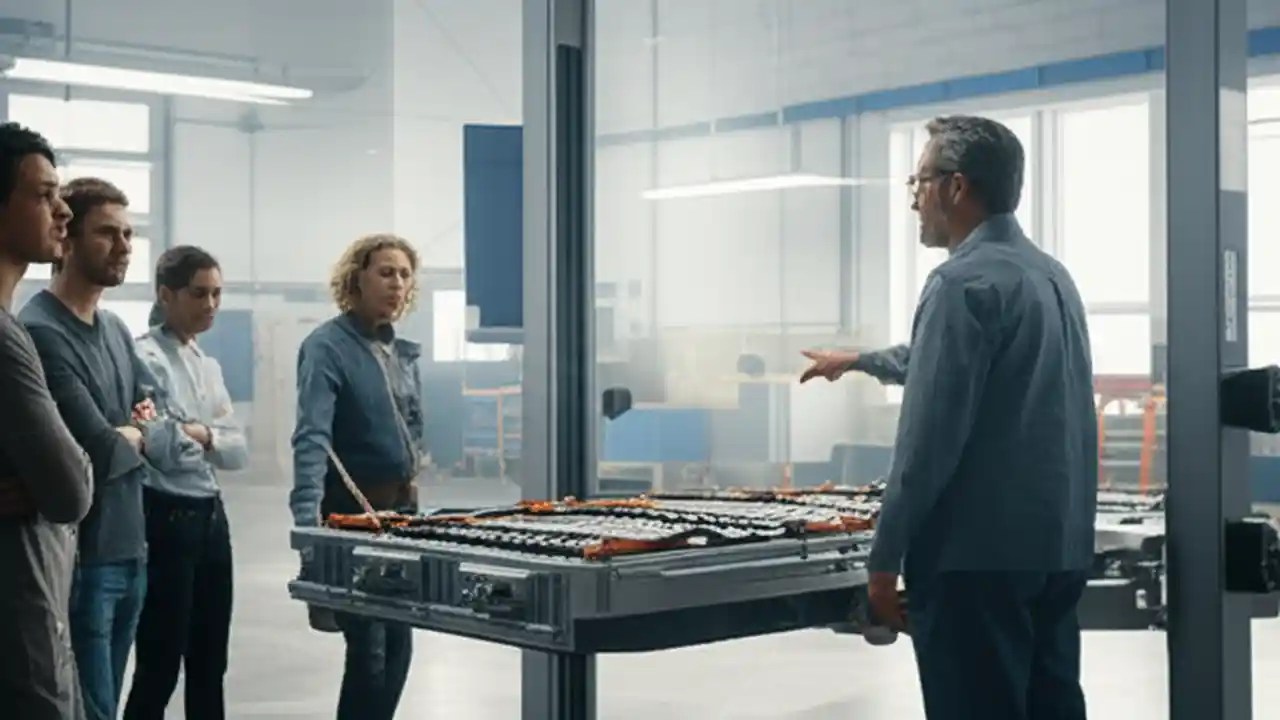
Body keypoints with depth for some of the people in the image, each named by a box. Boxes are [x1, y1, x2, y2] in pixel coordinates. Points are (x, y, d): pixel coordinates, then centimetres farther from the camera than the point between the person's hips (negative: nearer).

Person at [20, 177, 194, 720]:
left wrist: (137, 431, -8)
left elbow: (162, 420, 14)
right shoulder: (40, 333, -17)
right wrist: (144, 434, -1)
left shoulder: (116, 329, 12)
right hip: (80, 558, -9)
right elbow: (104, 453, -21)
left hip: (129, 552, 9)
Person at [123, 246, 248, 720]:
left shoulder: (208, 365, 15)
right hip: (166, 518, -8)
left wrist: (204, 435, -12)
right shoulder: (146, 358, -10)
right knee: (159, 667, -3)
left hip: (210, 516, 8)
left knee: (209, 665, 13)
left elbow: (240, 451, 5)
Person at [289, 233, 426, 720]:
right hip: (351, 512, -7)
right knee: (369, 649, -6)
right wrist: (308, 520, -36)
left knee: (398, 644, 13)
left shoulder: (404, 352, 11)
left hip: (399, 508, 8)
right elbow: (312, 438, -24)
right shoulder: (328, 346, -13)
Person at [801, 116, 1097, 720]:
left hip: (978, 555, -9)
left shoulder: (965, 281, -13)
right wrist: (860, 361, 46)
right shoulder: (1052, 274, 16)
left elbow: (928, 439, -19)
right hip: (1058, 548, 9)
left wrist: (884, 560, -13)